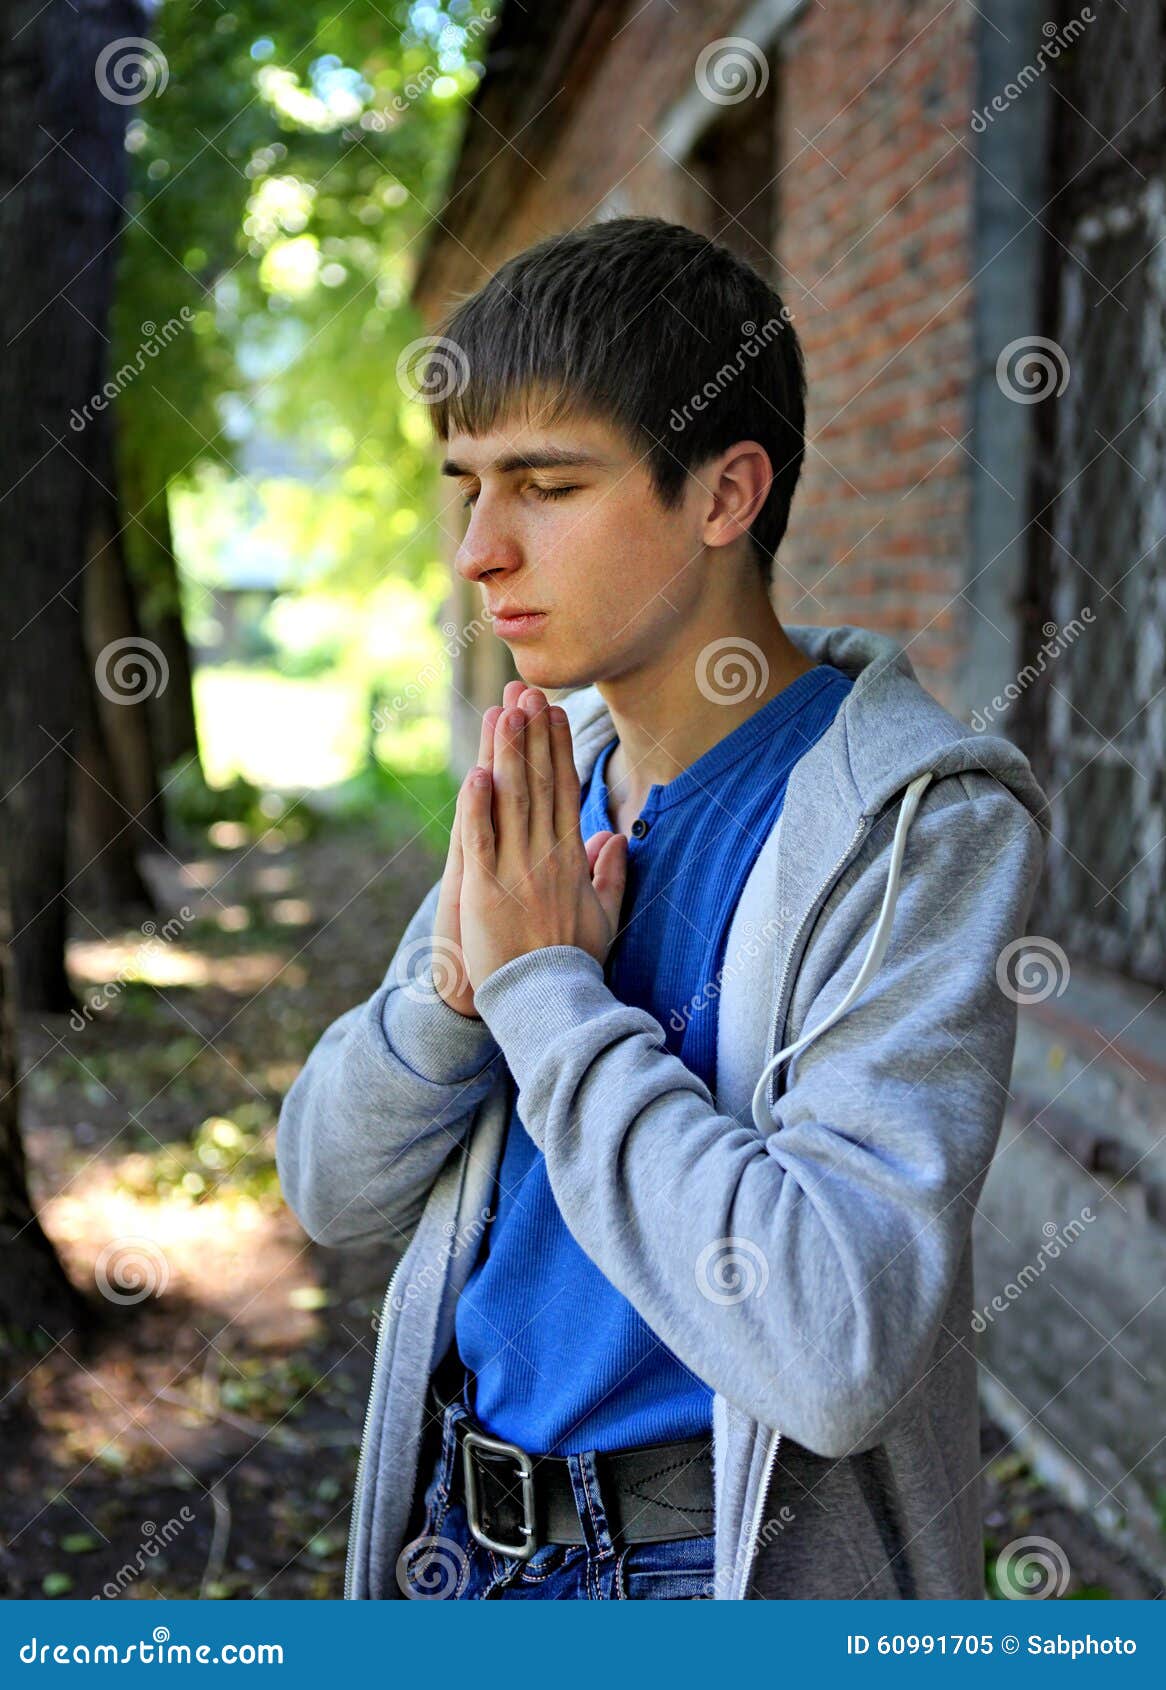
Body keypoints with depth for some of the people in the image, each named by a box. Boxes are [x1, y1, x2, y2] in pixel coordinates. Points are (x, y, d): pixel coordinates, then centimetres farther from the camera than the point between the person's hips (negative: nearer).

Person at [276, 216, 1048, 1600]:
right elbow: (334, 1189, 3)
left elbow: (839, 1348, -29)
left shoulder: (924, 821, -19)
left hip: (724, 1562, -6)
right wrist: (462, 974, -17)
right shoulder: (552, 776, 1)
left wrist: (546, 985, -21)